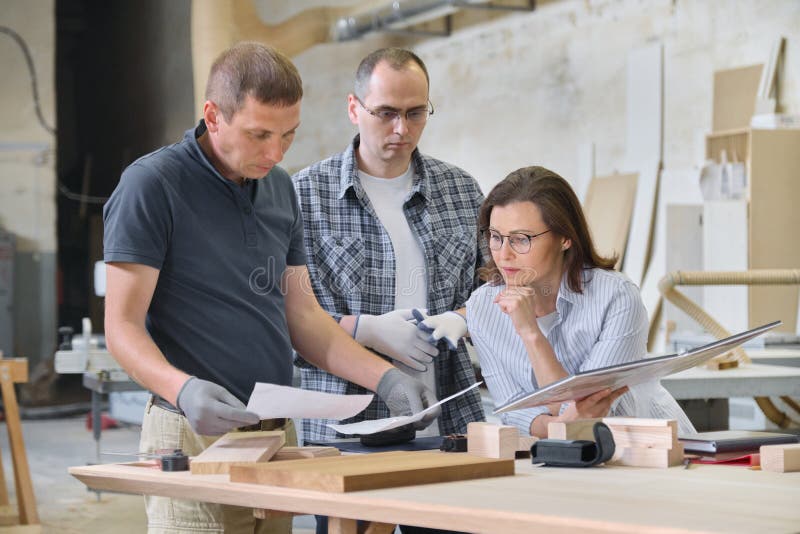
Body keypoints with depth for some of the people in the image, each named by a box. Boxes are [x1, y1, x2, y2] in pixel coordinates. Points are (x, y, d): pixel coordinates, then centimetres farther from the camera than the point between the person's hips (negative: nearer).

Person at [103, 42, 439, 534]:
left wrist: (385, 379, 3)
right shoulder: (152, 184, -9)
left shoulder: (280, 188, 12)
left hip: (279, 432, 6)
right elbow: (123, 325, -12)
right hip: (196, 433, -6)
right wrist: (182, 388, -30)